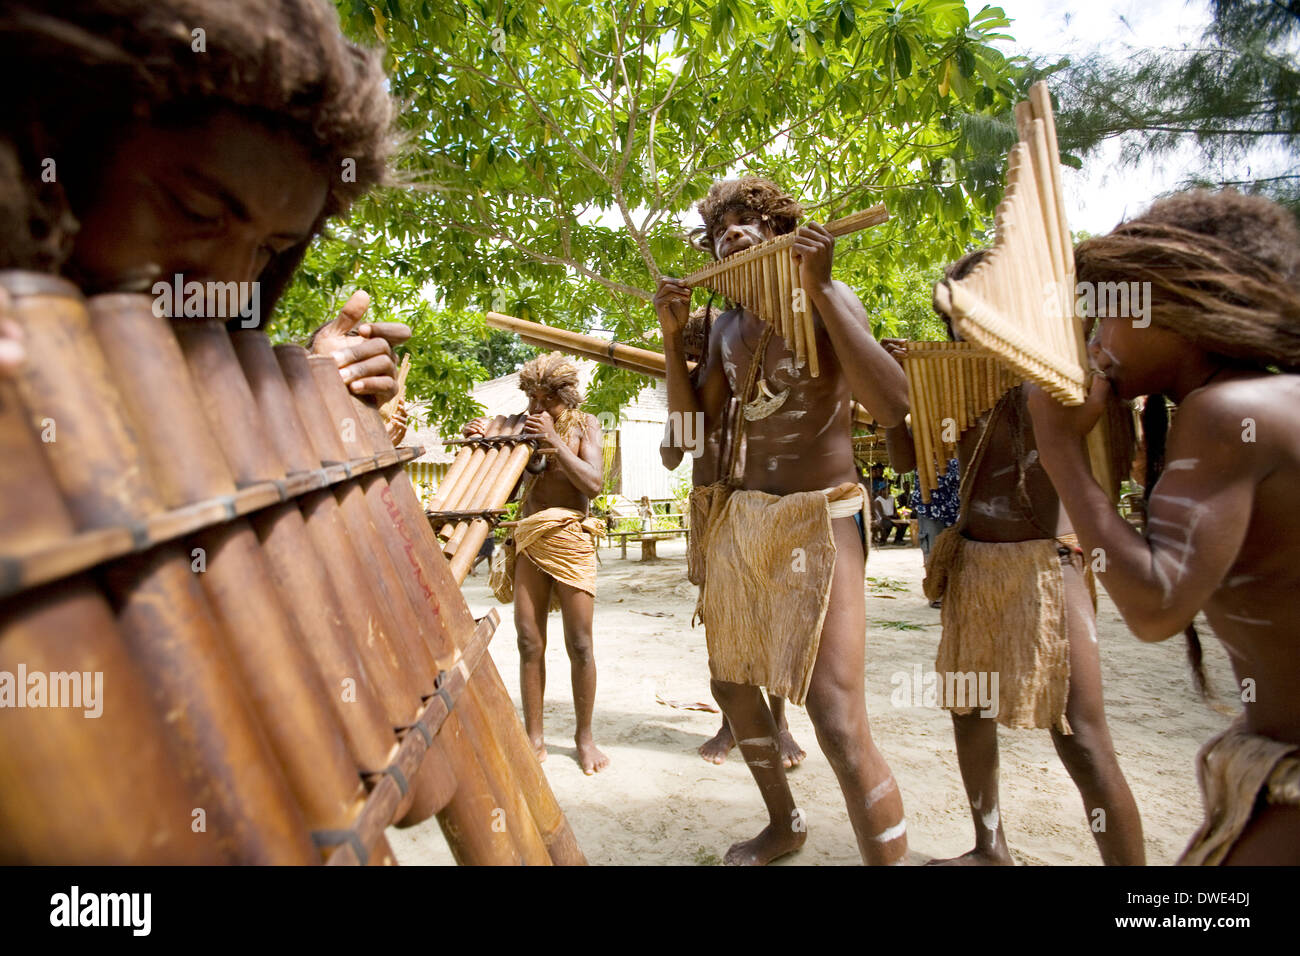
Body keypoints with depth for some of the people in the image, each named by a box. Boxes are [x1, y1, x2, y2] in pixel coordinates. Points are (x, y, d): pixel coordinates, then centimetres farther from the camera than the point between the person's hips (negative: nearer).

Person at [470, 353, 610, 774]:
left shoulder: (584, 424, 2)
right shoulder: (522, 425, 11)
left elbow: (594, 482, -11)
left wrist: (554, 440, -17)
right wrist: (477, 440, -5)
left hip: (570, 540, -3)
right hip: (528, 540, 3)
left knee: (579, 643, -1)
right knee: (529, 642, 4)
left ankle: (584, 736, 15)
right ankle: (534, 738, 16)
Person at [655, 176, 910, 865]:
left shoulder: (829, 301, -6)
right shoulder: (725, 325, 11)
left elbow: (892, 406, -21)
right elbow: (694, 423, 11)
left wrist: (819, 288, -23)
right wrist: (673, 336, -1)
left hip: (816, 524, -7)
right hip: (735, 522, 7)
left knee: (839, 723, -15)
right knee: (731, 688, 18)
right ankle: (785, 825, 41)